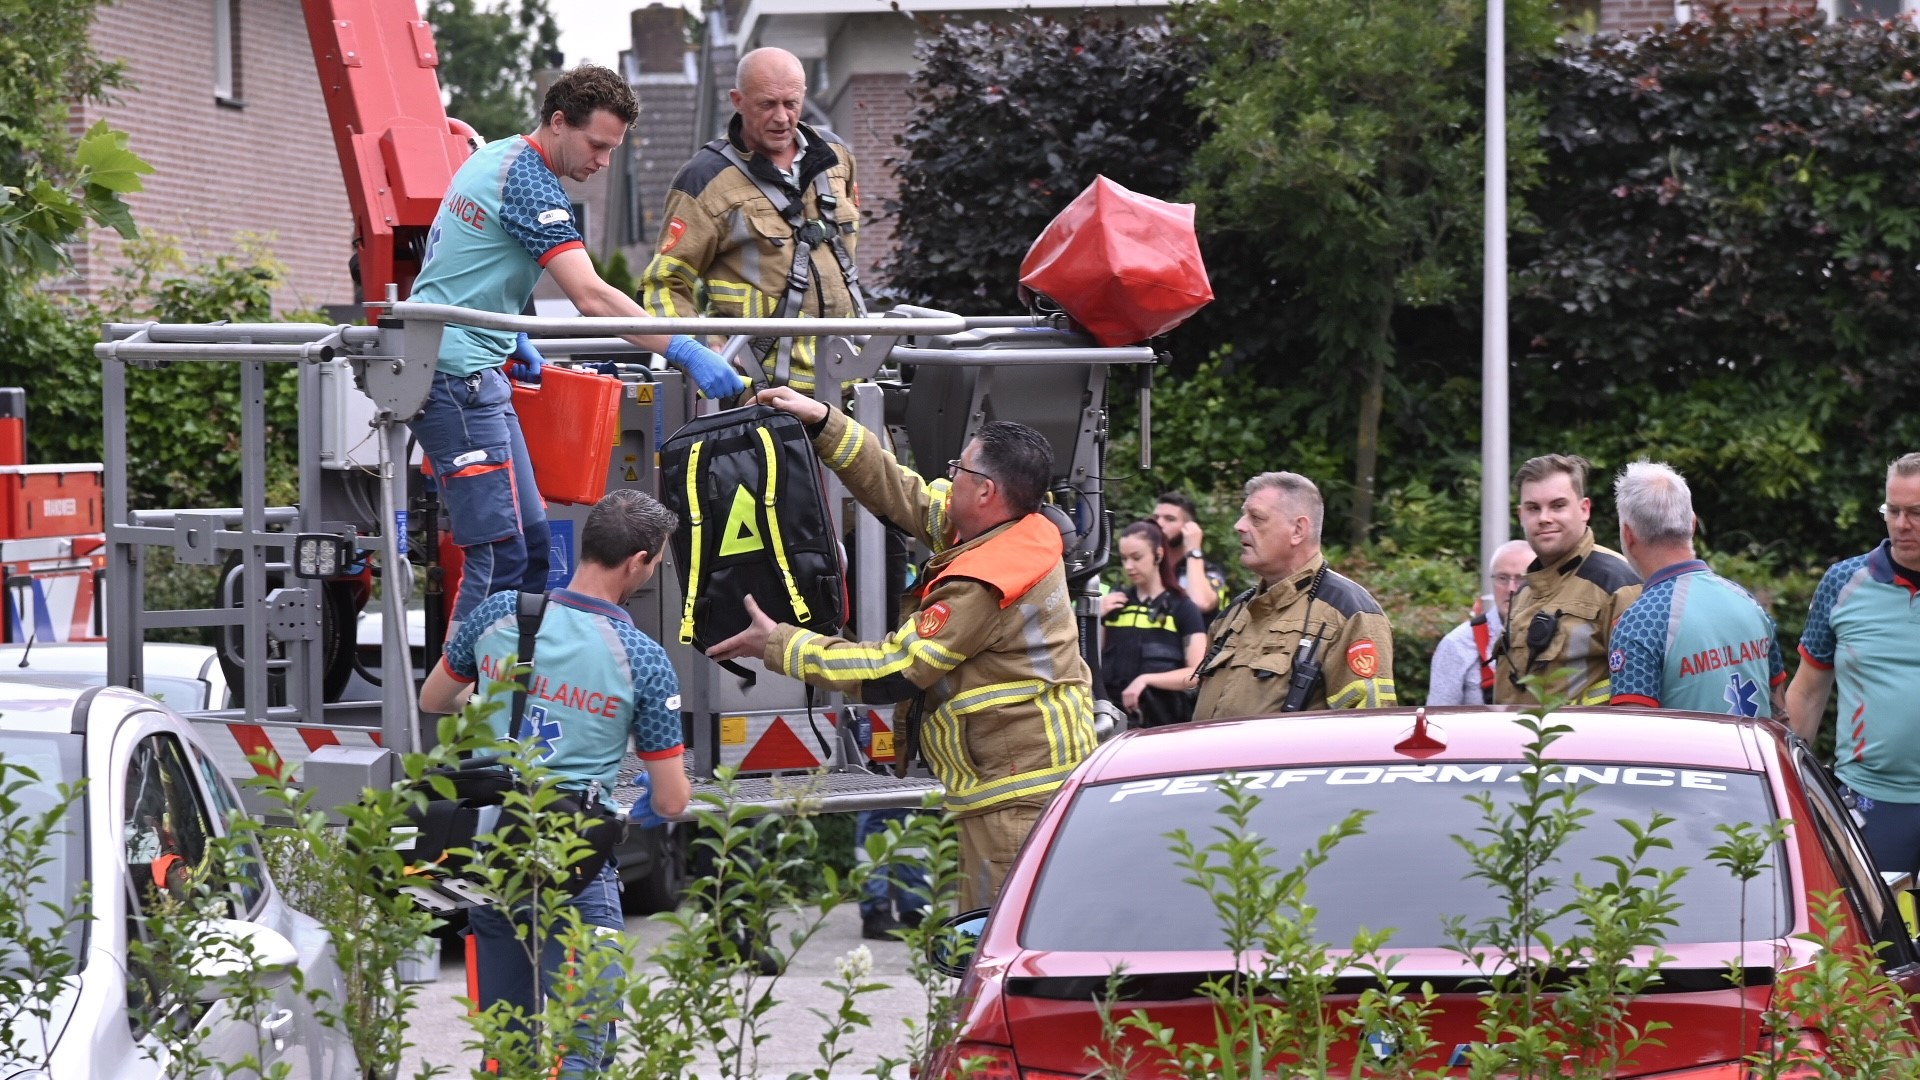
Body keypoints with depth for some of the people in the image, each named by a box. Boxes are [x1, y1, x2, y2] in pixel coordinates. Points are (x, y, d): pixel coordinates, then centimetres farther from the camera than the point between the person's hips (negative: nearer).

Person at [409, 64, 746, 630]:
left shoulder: (496, 158, 15)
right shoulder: (528, 181, -16)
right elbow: (591, 297, -24)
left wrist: (509, 337, 20)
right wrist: (686, 353, -26)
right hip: (458, 373, -10)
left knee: (530, 540, 10)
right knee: (499, 554, -13)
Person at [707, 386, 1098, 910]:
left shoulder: (981, 585, -22)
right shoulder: (1016, 531, 7)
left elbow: (890, 672, -18)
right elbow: (903, 493, 15)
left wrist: (779, 646, -11)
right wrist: (821, 420, 13)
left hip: (1017, 800, -11)